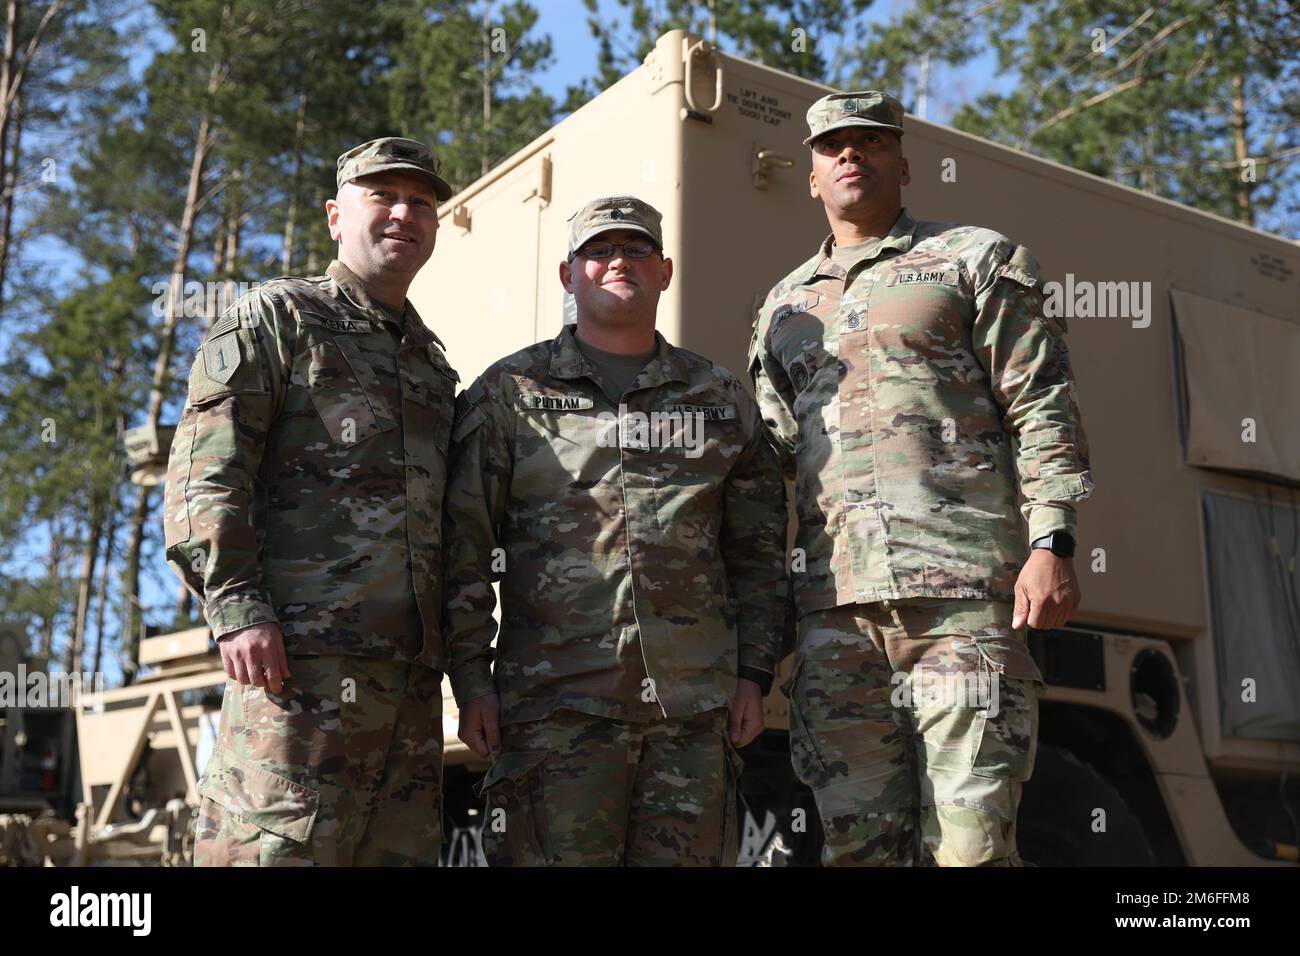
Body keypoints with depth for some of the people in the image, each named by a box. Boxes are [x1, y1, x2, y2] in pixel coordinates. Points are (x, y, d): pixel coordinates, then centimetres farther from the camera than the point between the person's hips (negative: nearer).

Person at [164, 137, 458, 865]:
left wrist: (454, 648, 17)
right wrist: (237, 607, -17)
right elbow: (205, 472, -5)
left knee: (403, 845, 7)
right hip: (302, 651, -6)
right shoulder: (274, 318, 6)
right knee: (277, 841, -11)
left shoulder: (433, 362, 25)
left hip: (412, 668, 7)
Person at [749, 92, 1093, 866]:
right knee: (856, 840, 5)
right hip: (835, 608, 4)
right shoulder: (785, 306, 24)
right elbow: (771, 454, 24)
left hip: (963, 593, -4)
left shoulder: (973, 260, 12)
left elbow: (1043, 408, 3)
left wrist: (1053, 545, -9)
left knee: (969, 844, -6)